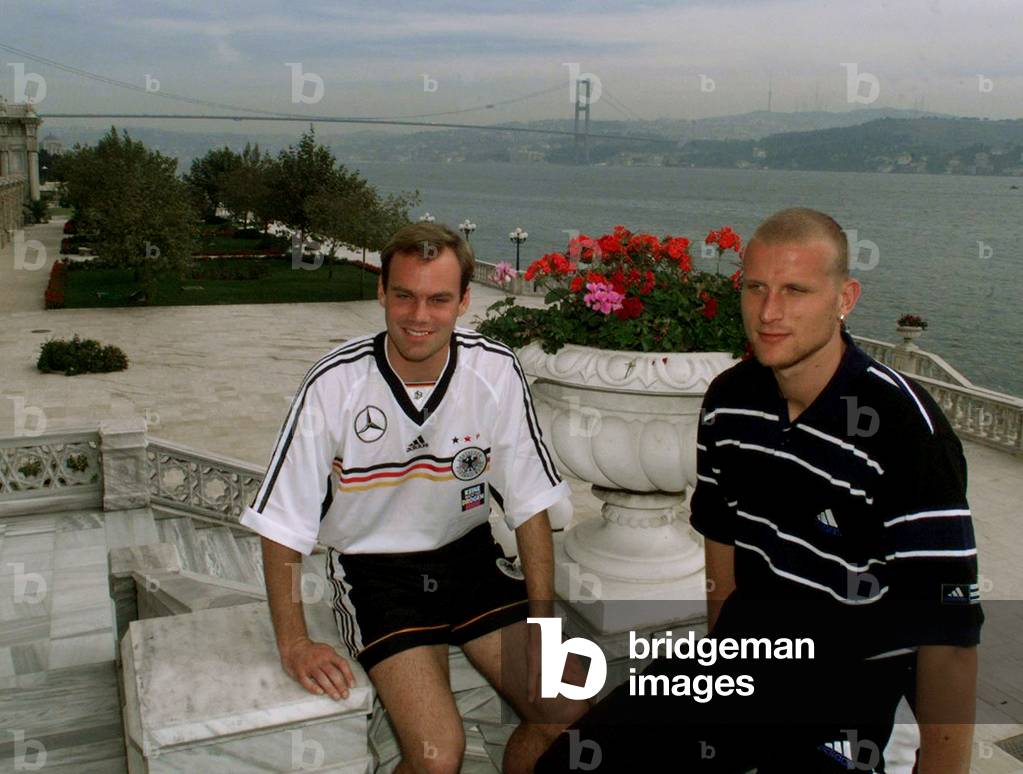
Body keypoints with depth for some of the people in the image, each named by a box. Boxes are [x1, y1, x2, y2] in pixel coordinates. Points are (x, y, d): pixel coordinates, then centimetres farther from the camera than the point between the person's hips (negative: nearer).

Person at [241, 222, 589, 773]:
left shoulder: (496, 371, -12)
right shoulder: (335, 384, -18)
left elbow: (530, 504, -4)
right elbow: (282, 526, -11)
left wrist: (542, 621, -9)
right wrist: (293, 644, -14)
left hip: (468, 557, 3)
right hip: (374, 569, -3)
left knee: (569, 712, -10)